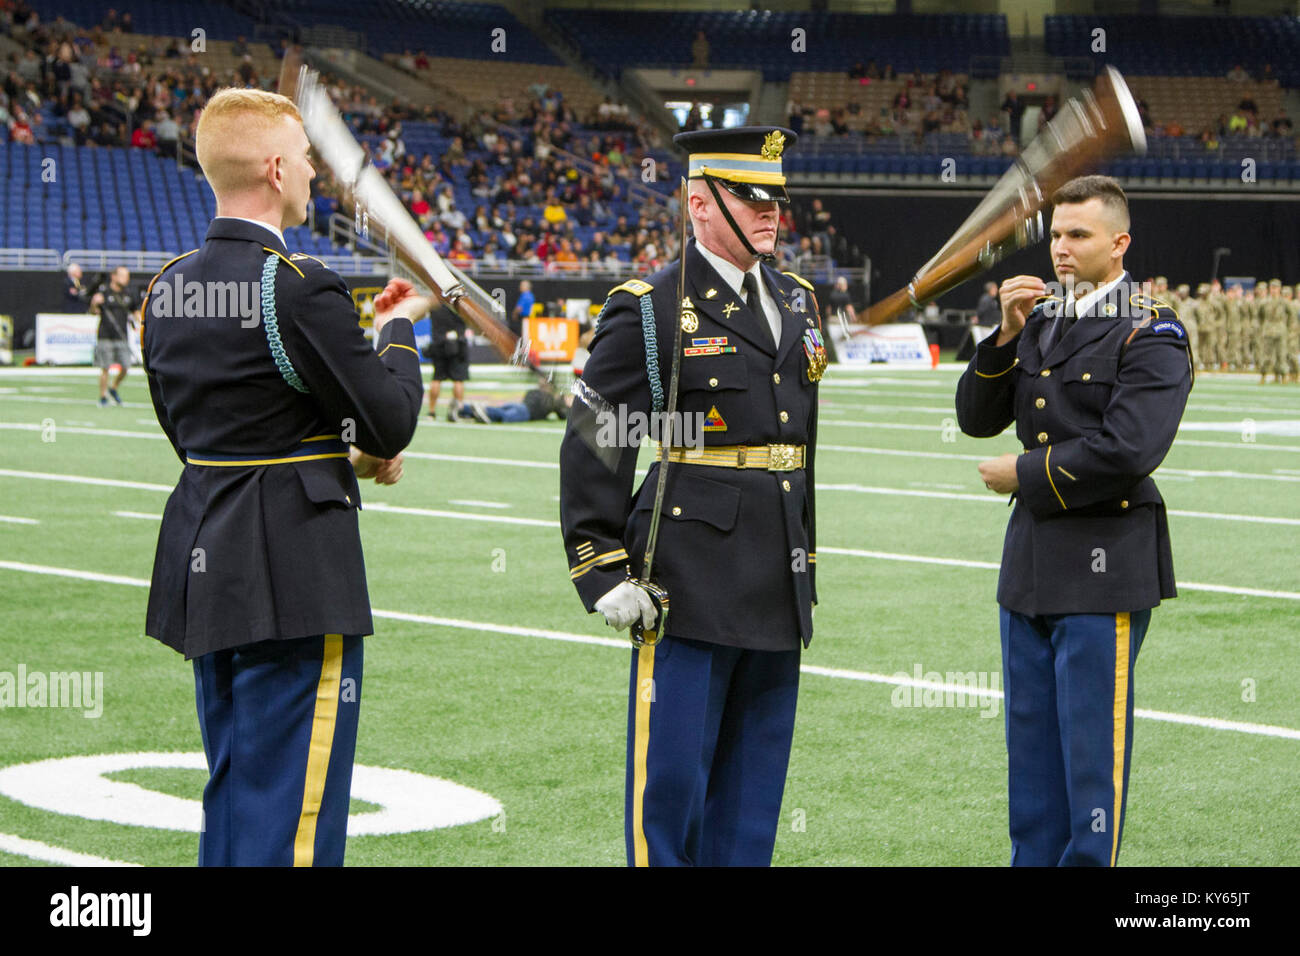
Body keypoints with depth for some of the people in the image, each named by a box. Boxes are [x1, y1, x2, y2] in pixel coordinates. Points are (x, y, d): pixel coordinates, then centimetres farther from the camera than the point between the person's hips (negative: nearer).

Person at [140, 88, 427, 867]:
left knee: (229, 802, 19)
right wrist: (397, 331, 5)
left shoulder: (167, 290, 8)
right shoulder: (301, 289, -18)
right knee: (291, 815, -2)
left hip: (205, 566, 9)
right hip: (296, 584, -9)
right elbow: (392, 426, -13)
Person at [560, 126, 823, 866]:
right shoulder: (649, 310, -7)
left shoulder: (798, 302, 14)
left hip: (778, 583, 7)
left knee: (755, 776, 11)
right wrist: (602, 571, -12)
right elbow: (593, 446, -7)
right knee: (672, 773, -2)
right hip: (690, 582, -6)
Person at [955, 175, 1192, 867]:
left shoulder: (1151, 333, -9)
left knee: (1090, 739, -3)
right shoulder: (1040, 320, 13)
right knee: (1031, 738, 13)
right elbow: (977, 418, 9)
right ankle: (1033, 856, 21)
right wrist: (1006, 335, -6)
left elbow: (1127, 450, -21)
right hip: (1032, 557, 7)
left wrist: (1024, 474, -11)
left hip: (1104, 567, -7)